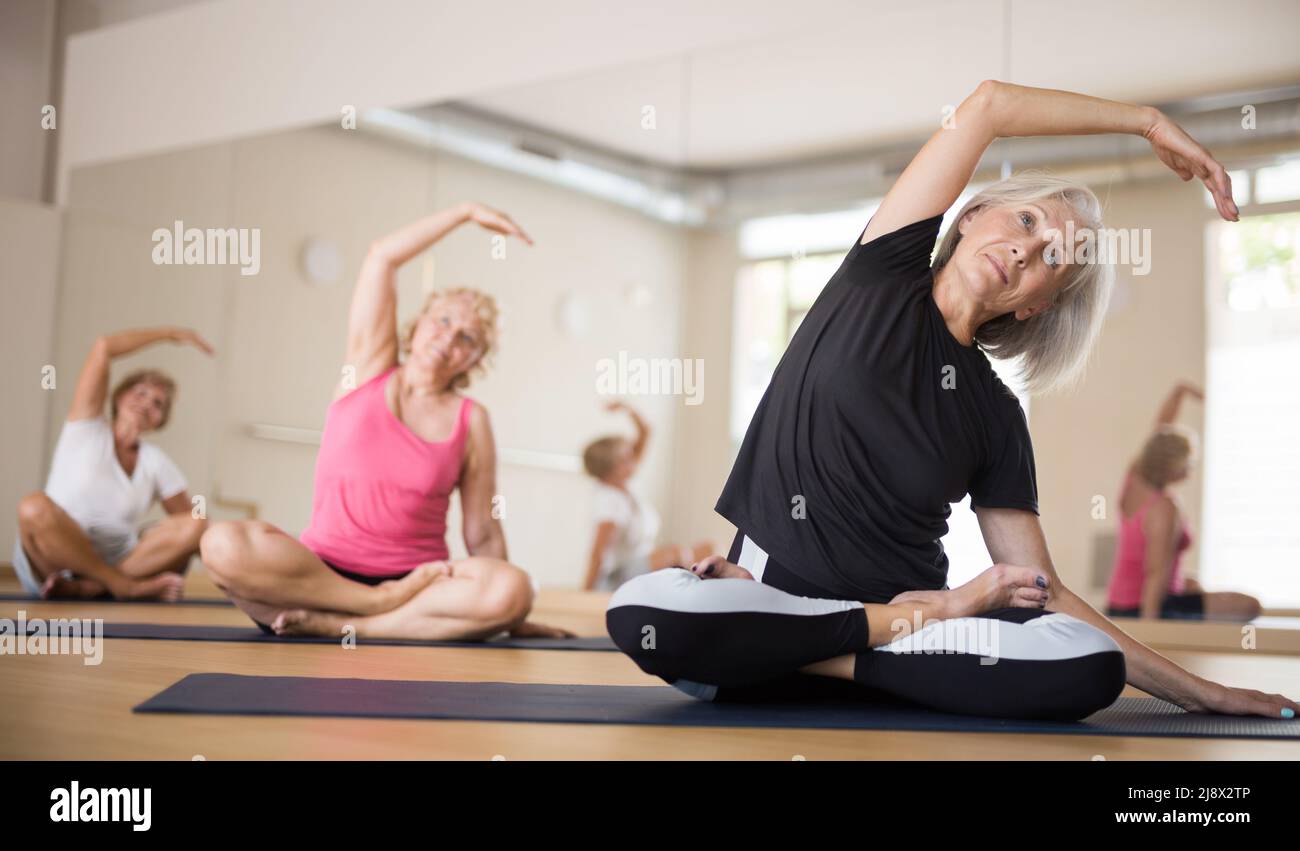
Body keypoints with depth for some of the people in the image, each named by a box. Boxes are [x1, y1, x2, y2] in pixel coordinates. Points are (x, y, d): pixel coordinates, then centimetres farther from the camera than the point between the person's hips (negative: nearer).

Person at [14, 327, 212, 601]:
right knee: (35, 507, -34)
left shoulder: (157, 463, 11)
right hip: (56, 560, -3)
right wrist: (171, 334, 4)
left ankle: (85, 588, -29)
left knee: (196, 526, -20)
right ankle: (126, 586, -23)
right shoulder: (86, 429, 4)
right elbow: (103, 347, -4)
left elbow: (188, 521, 9)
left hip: (118, 564, 3)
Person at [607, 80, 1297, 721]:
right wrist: (1148, 120, 2)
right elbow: (988, 103, -4)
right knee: (642, 614, -37)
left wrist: (1200, 693, 2)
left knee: (1093, 668, -27)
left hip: (905, 608, 2)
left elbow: (1043, 594, 7)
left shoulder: (996, 419, 7)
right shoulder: (880, 276, 2)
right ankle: (934, 615, -16)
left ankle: (786, 659, -18)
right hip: (771, 582, -1)